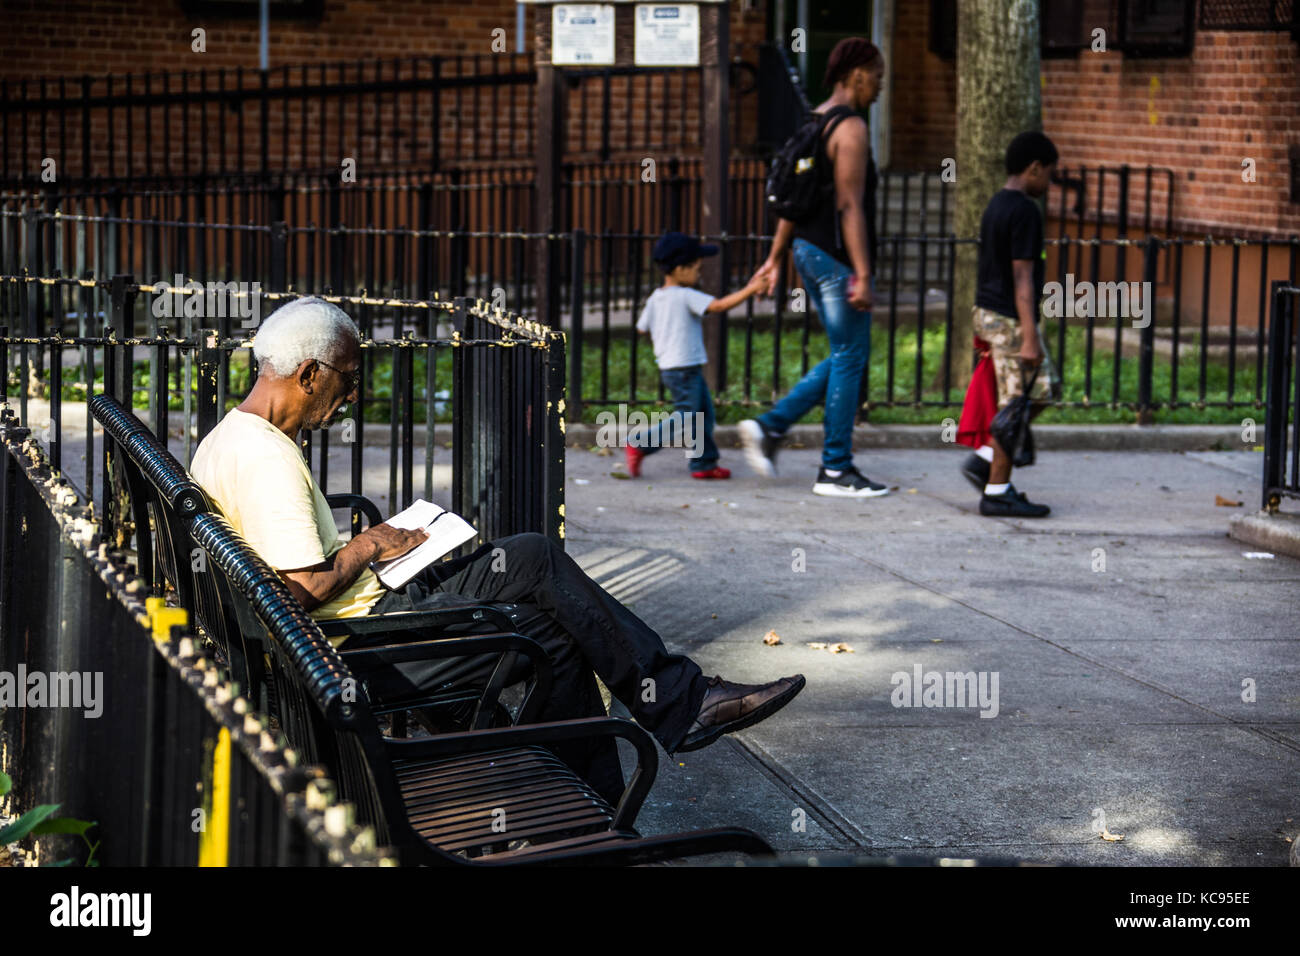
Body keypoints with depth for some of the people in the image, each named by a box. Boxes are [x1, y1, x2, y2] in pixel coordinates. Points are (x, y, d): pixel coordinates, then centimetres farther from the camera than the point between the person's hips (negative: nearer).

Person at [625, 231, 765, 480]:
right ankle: (638, 445, -5)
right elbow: (718, 305, -24)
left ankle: (704, 463, 16)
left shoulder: (655, 298, 9)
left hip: (667, 365, 10)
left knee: (704, 414, 14)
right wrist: (749, 290, -21)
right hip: (684, 368, -10)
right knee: (684, 420, -6)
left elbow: (642, 328, 16)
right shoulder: (686, 296, -16)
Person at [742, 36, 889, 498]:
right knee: (849, 360, -2)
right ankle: (836, 471, 3)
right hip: (837, 257, -10)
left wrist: (776, 256, 20)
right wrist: (862, 275, -23)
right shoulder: (851, 127, -14)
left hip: (810, 251, 10)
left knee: (847, 357, 15)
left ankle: (771, 426, 10)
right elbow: (849, 206, -21)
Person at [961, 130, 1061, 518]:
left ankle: (984, 460, 14)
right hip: (1010, 318, -10)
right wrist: (1029, 337, -21)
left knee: (1042, 390, 16)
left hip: (987, 311, 10)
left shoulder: (996, 205, 13)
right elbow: (1022, 278, -20)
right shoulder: (1024, 211, -16)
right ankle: (997, 492, 3)